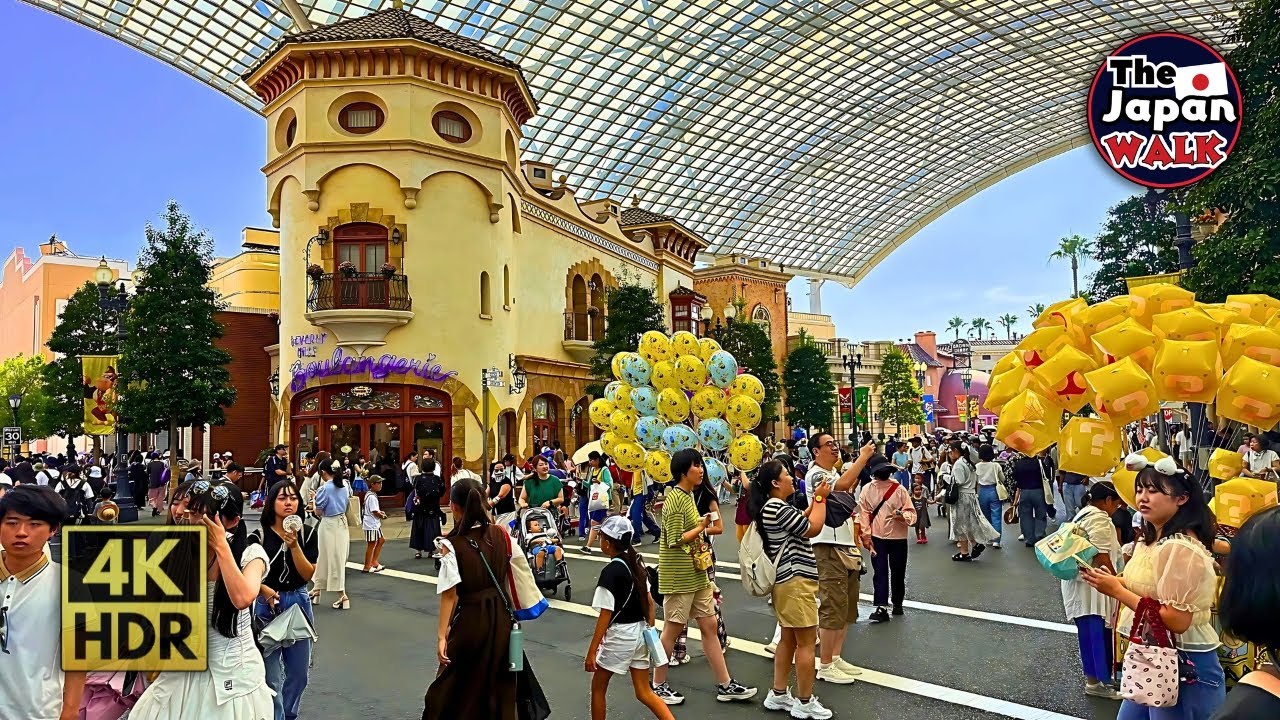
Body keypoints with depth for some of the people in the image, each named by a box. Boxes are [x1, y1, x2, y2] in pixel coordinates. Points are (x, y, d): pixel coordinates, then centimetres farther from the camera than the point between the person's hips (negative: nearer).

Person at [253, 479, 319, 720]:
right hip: (267, 605, -2)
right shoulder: (260, 535, -8)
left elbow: (308, 575, -9)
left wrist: (294, 545, -21)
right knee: (271, 674, -2)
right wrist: (265, 590, -19)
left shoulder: (307, 534, -4)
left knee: (298, 672, 13)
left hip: (299, 603, 2)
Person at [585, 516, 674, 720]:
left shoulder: (610, 571, -18)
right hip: (640, 632, 7)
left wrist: (592, 650, -15)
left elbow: (606, 615, -19)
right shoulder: (636, 563, 4)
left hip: (620, 635, -7)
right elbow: (650, 602, 9)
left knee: (598, 686, 14)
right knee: (644, 692, 12)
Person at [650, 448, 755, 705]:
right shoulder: (675, 498, -18)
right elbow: (675, 540, -22)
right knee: (672, 630, 3)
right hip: (679, 576, -9)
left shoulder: (688, 495, 11)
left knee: (709, 626, 11)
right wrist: (701, 527, -12)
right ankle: (658, 686, 17)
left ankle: (725, 685, 18)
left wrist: (702, 548, 7)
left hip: (697, 573, 9)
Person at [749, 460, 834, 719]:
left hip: (784, 580, 11)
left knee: (788, 639, 16)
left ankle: (778, 695, 23)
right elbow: (813, 528, -16)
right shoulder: (778, 508, -20)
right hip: (795, 581, -11)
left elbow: (800, 522, 21)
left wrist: (815, 500, 15)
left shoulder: (771, 507, 12)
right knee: (806, 642, -2)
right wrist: (821, 498, -6)